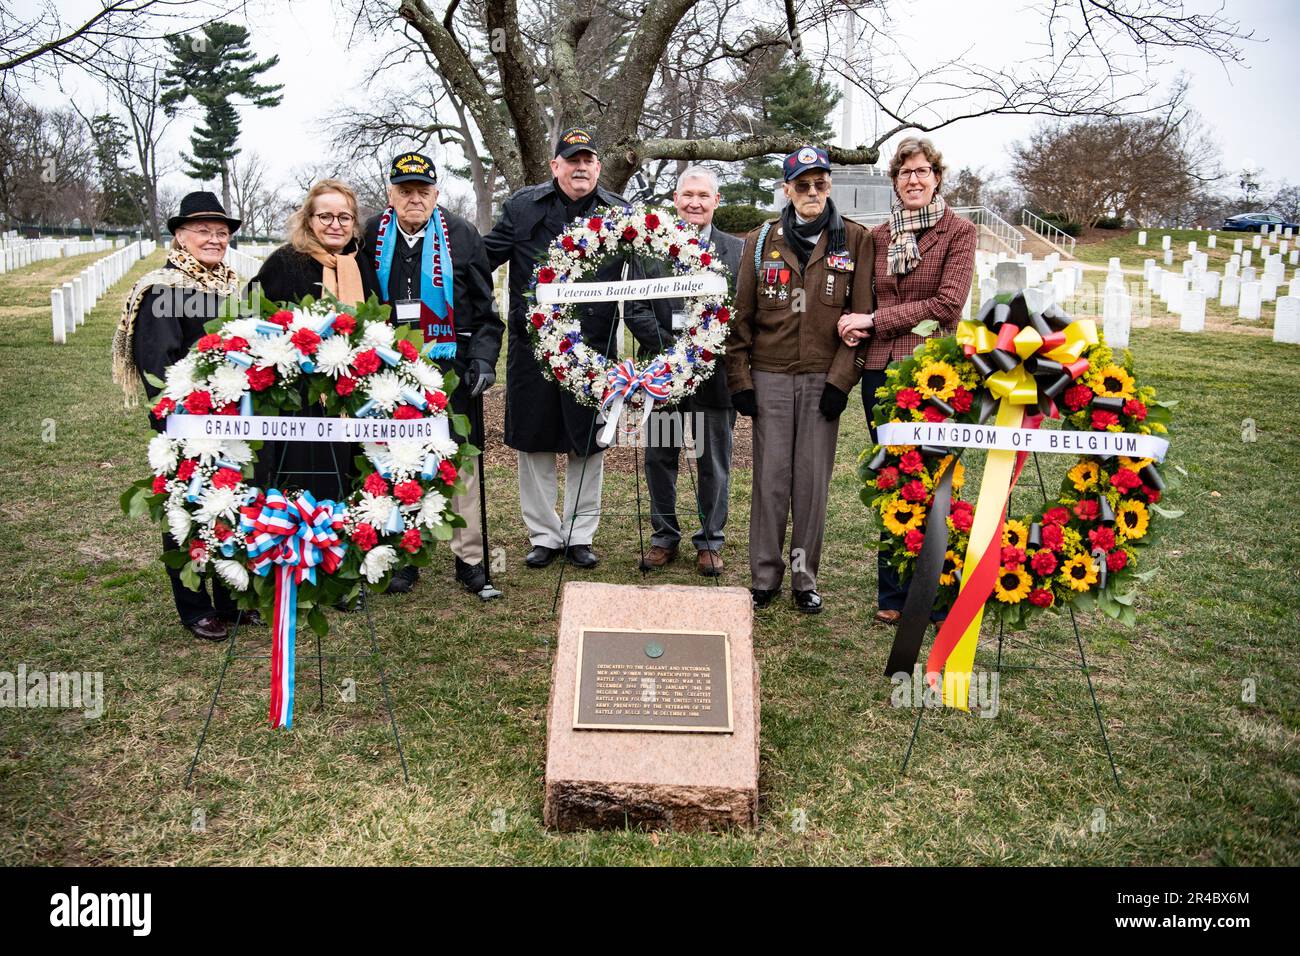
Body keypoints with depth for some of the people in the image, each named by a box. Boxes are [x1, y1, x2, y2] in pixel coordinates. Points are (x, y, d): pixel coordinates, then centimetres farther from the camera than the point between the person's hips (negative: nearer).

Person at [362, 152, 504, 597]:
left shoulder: (462, 236, 2)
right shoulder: (372, 237, 6)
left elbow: (484, 307, 2)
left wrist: (484, 357, -8)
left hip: (451, 368, -1)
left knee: (461, 462, 2)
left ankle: (470, 557, 12)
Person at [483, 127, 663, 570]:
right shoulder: (523, 206, 2)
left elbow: (636, 287, -3)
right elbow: (481, 257, 3)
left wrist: (654, 341, -14)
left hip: (593, 348, 0)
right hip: (532, 345, 1)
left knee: (588, 446, 9)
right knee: (534, 443, 9)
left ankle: (579, 534, 25)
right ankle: (543, 535, 24)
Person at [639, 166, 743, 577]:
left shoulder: (737, 250, 5)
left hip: (715, 372, 0)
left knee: (714, 462, 7)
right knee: (659, 458, 10)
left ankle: (709, 541, 22)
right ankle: (664, 537, 25)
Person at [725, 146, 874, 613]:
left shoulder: (854, 240, 4)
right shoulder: (761, 241, 7)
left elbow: (861, 316, 1)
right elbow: (741, 316, 7)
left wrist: (841, 378, -7)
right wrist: (739, 378, 0)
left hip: (823, 378, 0)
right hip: (770, 377, 1)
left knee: (813, 480, 3)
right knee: (770, 479, 2)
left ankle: (804, 578, 15)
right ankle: (764, 576, 12)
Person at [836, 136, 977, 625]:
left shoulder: (959, 231, 1)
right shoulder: (878, 236, 13)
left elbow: (948, 303, -9)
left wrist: (875, 322, -10)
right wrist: (854, 326, -3)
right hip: (880, 370, 4)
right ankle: (893, 594, 19)